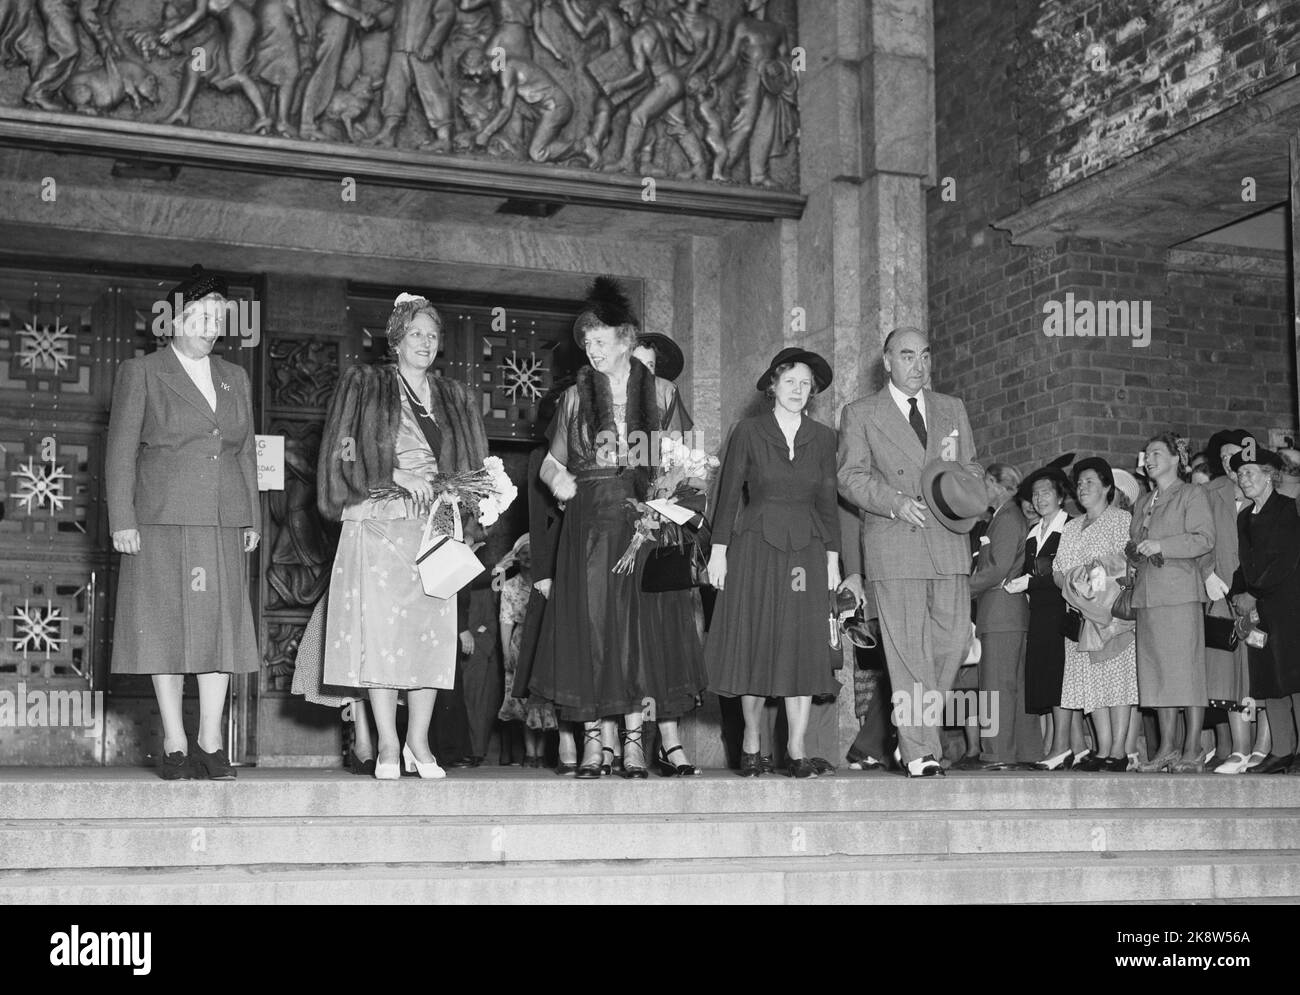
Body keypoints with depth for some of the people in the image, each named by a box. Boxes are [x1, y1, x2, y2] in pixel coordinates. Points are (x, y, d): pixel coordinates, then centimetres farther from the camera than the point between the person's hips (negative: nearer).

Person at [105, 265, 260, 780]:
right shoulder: (140, 373, 5)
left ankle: (211, 742, 6)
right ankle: (175, 743, 2)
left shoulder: (235, 379, 19)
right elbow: (120, 450, 1)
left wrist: (253, 520, 12)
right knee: (165, 626, -3)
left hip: (224, 524, 4)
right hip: (162, 522, -4)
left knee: (220, 623, 1)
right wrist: (122, 520, -7)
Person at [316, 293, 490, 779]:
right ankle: (387, 747, -6)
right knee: (380, 626, -11)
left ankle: (419, 743, 1)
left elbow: (473, 466, 18)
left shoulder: (455, 398, 18)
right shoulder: (364, 385, 8)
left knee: (433, 629, -5)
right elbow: (344, 453, -1)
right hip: (377, 524, -3)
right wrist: (395, 476, -11)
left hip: (435, 527, 3)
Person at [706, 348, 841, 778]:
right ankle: (751, 742, 13)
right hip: (755, 546, -2)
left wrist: (832, 557, 5)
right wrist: (718, 550, -4)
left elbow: (828, 501, 11)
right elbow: (728, 495, 2)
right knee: (755, 645, -1)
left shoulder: (823, 437, 10)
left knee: (804, 648, -4)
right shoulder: (748, 432, 3)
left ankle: (795, 750, -1)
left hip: (806, 550, 2)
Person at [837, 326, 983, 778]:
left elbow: (973, 469, 21)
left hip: (947, 540, 4)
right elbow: (850, 478, 1)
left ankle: (912, 725, 18)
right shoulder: (860, 414, 7)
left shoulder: (952, 410, 19)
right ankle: (919, 749, -5)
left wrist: (965, 484, -3)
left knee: (953, 639, -1)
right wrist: (896, 502, -14)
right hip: (894, 545, -4)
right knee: (908, 648, -7)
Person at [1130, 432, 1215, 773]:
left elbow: (1205, 539, -8)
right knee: (1157, 673, 3)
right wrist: (1135, 551, 4)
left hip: (1181, 593, -6)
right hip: (1148, 596, 6)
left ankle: (1192, 752, -7)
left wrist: (1161, 546, -15)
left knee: (1186, 671, -8)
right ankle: (1168, 748, 6)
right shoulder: (1142, 502, 23)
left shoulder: (1192, 495, 4)